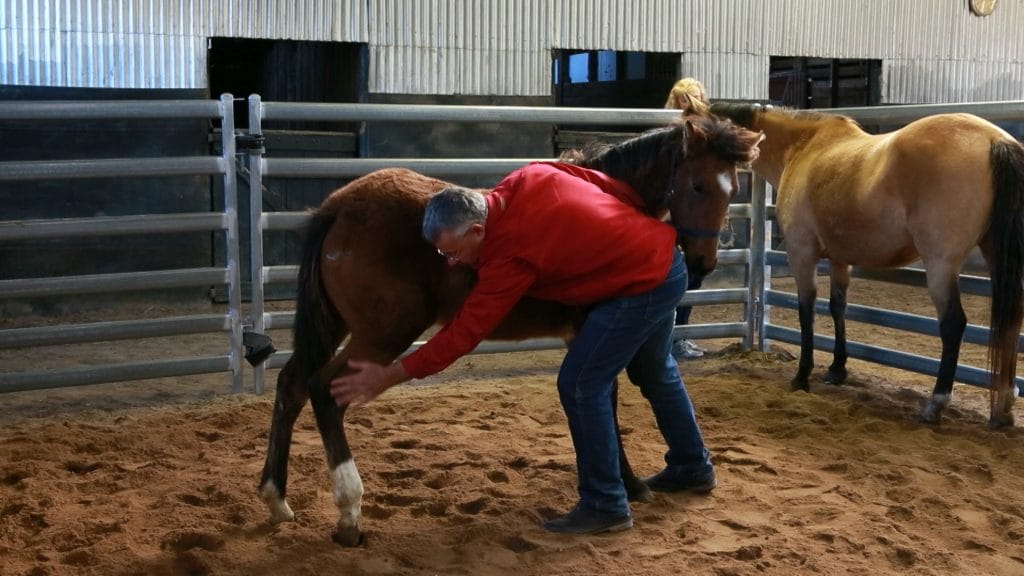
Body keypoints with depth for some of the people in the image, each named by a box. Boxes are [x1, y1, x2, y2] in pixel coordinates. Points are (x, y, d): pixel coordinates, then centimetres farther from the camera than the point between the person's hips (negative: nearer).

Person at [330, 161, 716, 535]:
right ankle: (693, 468, 45)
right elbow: (615, 187, 4)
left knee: (580, 386, -6)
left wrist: (388, 376, -18)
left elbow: (463, 334, -22)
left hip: (641, 288, -10)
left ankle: (605, 506, 4)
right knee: (655, 371, 27)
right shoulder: (531, 176, -6)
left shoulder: (510, 253, -26)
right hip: (664, 255, 10)